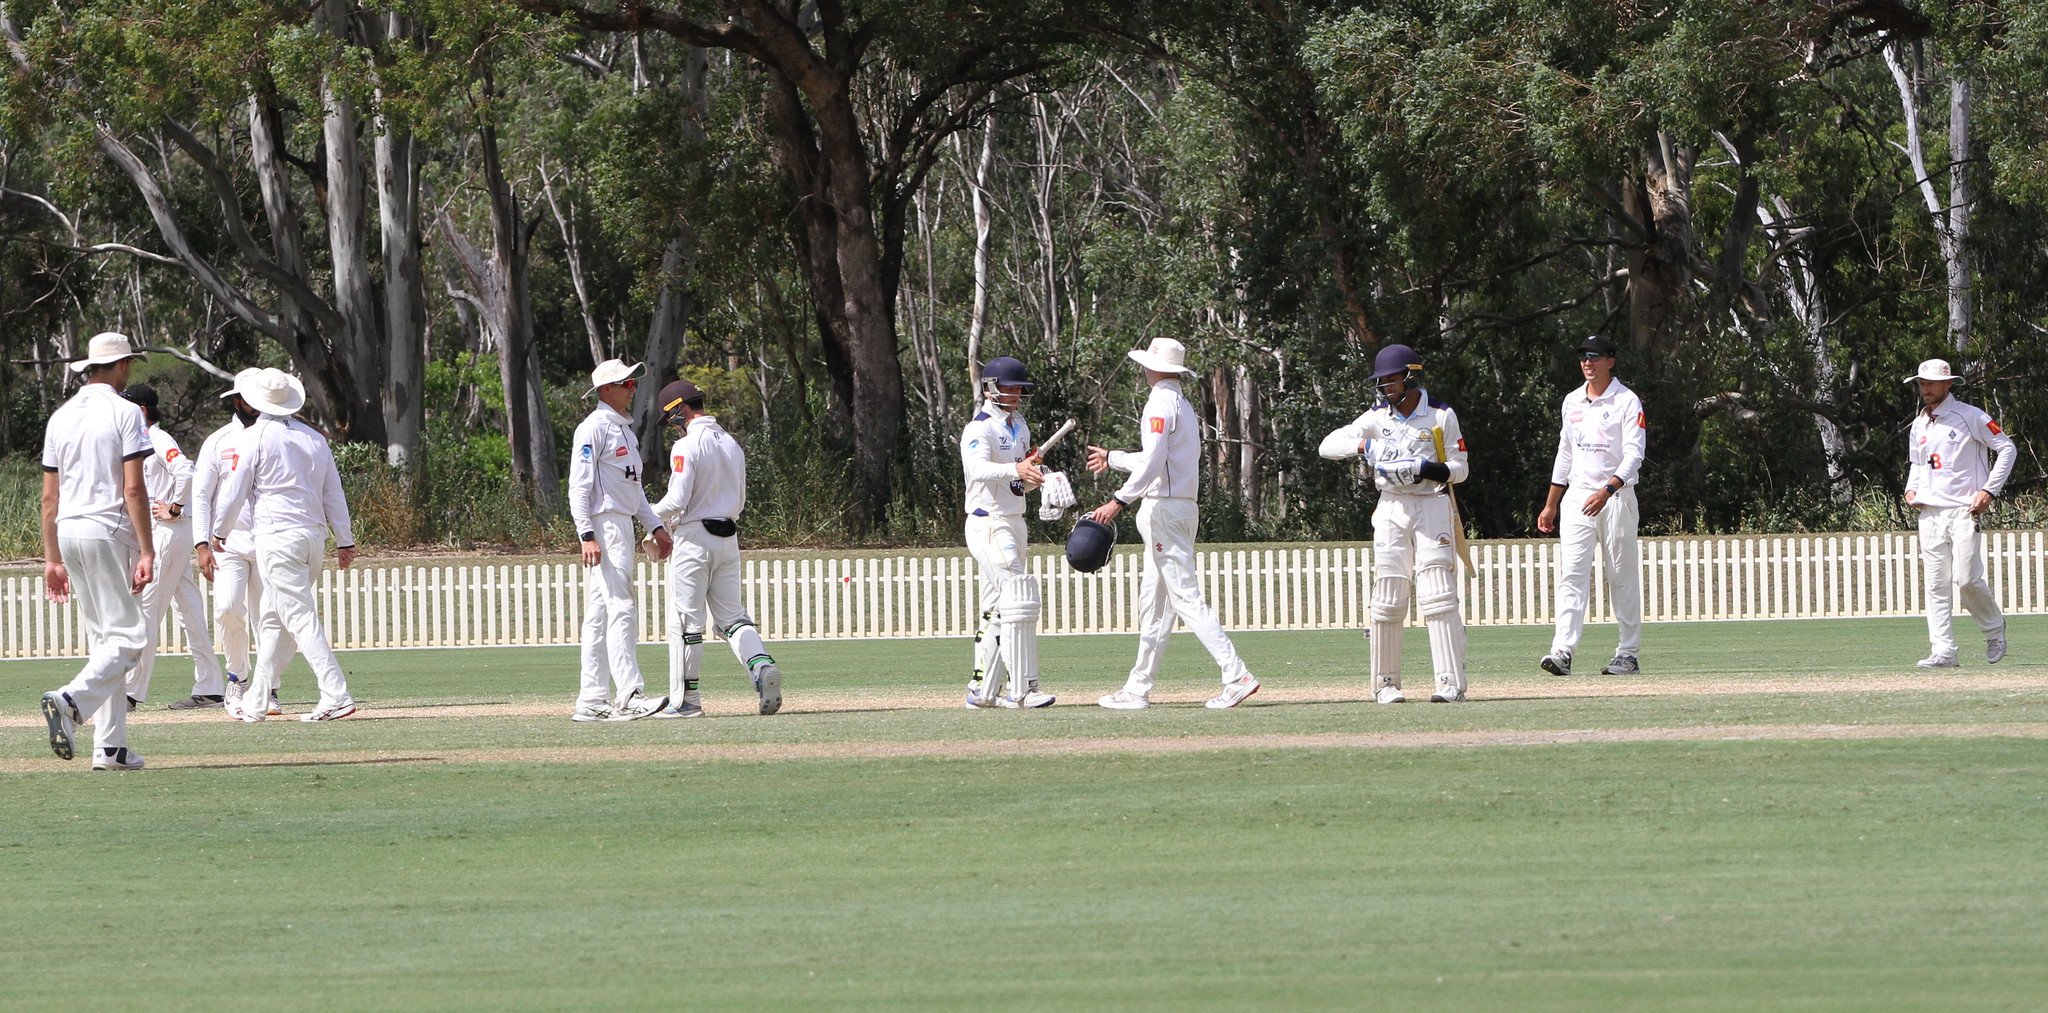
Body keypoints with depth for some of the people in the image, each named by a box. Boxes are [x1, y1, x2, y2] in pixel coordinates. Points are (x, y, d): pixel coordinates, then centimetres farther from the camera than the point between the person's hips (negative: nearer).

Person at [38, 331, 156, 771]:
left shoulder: (61, 416, 12)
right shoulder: (124, 413, -7)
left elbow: (50, 496, 12)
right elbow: (134, 489, -13)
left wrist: (52, 559, 16)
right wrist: (147, 552, -13)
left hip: (69, 533, 7)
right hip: (109, 531, -7)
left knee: (102, 638, 12)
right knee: (127, 636, -7)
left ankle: (111, 746, 7)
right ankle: (72, 700, -30)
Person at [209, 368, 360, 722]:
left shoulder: (256, 437, -5)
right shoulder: (315, 438, 14)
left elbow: (234, 489, -3)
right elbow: (334, 493, 15)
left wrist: (218, 531, 10)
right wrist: (345, 541, 17)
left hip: (277, 536, -7)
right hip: (314, 534, 7)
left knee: (300, 617, -10)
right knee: (273, 621, 15)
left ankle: (336, 696, -22)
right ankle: (256, 702, 18)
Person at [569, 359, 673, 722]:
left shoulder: (625, 430, 19)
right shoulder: (594, 429, -10)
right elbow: (579, 485, -16)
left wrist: (655, 526, 19)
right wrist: (587, 535, -23)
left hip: (623, 526, 10)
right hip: (603, 526, -10)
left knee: (600, 617, 9)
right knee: (621, 610, -16)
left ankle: (591, 702, 11)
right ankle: (630, 696, -22)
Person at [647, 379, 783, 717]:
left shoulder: (687, 446, -13)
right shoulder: (732, 444, 12)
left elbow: (677, 501, -19)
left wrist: (651, 514, 3)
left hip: (694, 538, -7)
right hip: (728, 537, 7)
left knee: (685, 622, 0)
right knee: (732, 615, 9)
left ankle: (686, 700, 2)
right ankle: (762, 665, -17)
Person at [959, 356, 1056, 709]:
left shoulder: (1019, 427, 15)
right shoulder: (980, 429, -13)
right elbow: (977, 468, -33)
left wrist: (1033, 475, -5)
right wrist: (1016, 470, -50)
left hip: (1013, 523, 10)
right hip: (989, 524, -10)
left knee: (998, 609, 12)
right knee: (1020, 597, -17)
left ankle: (982, 691, 18)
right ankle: (1023, 689, -17)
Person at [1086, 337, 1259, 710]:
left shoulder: (1161, 403, -11)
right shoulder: (1183, 405, 19)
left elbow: (1153, 461, -23)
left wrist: (1119, 501, -27)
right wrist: (1112, 459, 45)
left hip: (1164, 508, -10)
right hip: (1182, 508, 10)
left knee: (1185, 596, -13)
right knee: (1153, 599, 13)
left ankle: (1236, 676, -21)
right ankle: (1139, 688, 17)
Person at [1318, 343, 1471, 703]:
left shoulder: (1441, 416, 0)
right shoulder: (1378, 418, 6)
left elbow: (1460, 469, -1)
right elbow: (1328, 445, -2)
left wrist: (1427, 469, -21)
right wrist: (1365, 446, -21)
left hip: (1432, 507, -3)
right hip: (1391, 509, 3)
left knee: (1438, 598, -10)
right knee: (1388, 600, 0)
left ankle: (1451, 683, -11)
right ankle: (1385, 684, 8)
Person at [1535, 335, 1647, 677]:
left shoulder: (1627, 402, -6)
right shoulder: (1572, 402, 13)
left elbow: (1633, 456, -15)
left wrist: (1607, 491, -29)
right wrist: (1550, 505, 19)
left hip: (1615, 497, -5)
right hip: (1576, 496, 5)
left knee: (1623, 578, 1)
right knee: (1571, 575, -7)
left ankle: (1629, 654, 8)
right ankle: (1562, 652, -17)